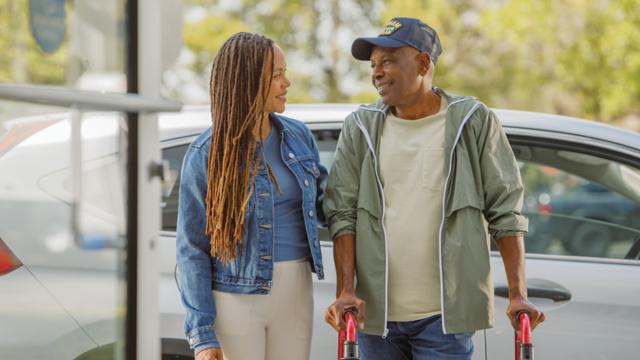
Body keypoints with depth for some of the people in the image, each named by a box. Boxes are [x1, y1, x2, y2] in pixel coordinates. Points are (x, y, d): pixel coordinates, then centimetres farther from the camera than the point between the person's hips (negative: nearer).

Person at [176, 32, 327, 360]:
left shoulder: (298, 136, 4)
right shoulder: (205, 155, -9)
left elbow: (321, 204, 18)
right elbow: (191, 249, -7)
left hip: (295, 295, 4)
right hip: (235, 298, -4)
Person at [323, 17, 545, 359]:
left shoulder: (473, 122, 1)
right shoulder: (360, 128, 6)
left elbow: (506, 212, 0)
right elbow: (342, 213, 3)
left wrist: (518, 295, -8)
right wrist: (345, 290, -10)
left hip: (446, 314, -2)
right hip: (376, 311, 3)